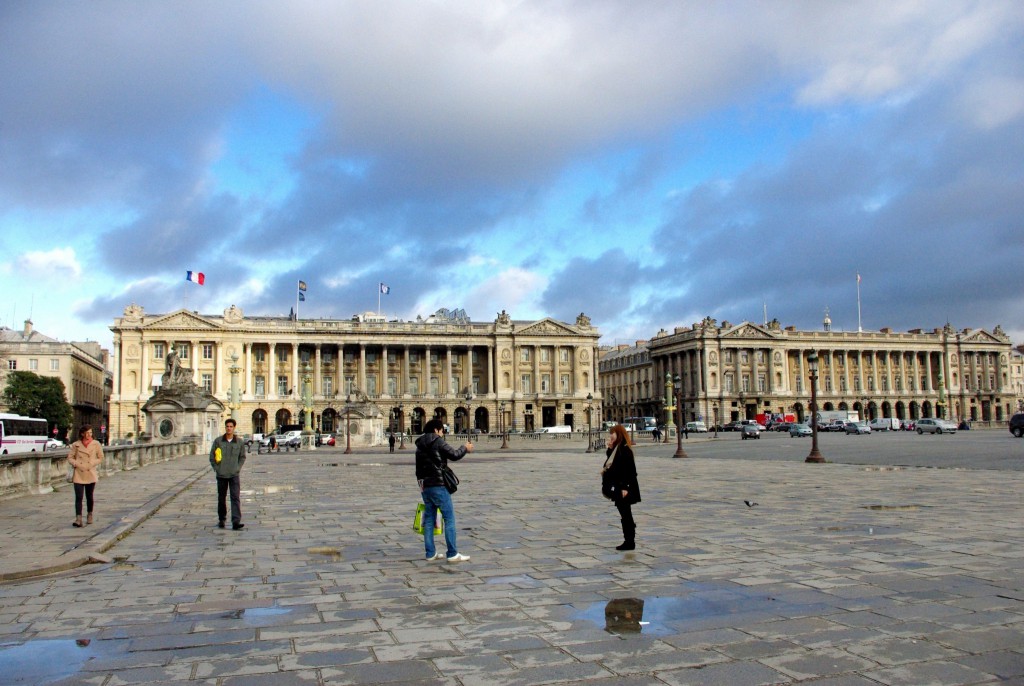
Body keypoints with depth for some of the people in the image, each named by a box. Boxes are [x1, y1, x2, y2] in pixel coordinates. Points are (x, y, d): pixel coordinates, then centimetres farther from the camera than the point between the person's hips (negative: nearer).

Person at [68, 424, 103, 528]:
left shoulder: (96, 444, 2)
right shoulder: (76, 445, 2)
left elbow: (100, 458, 8)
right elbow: (70, 457, 8)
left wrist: (93, 463, -7)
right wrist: (76, 464, -9)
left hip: (91, 474, 1)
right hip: (79, 474, -1)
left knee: (89, 496, 10)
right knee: (78, 497, -8)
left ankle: (90, 516, 29)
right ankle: (78, 519, -13)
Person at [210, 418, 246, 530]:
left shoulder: (239, 442, 1)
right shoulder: (218, 441, 0)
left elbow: (242, 457, 11)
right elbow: (212, 456, 6)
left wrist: (238, 468, -1)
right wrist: (216, 468, -3)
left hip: (234, 475, -1)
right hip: (221, 475, 1)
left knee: (236, 498, -10)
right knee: (221, 498, 12)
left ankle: (236, 522, -14)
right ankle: (221, 519, 29)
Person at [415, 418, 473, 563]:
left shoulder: (420, 445, 15)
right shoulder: (438, 441, -8)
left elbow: (419, 468, 17)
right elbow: (454, 455, -11)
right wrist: (465, 448, 8)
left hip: (424, 486, 8)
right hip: (438, 485, -8)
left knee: (429, 518, 11)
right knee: (449, 518, -3)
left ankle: (430, 554, 14)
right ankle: (452, 554, -4)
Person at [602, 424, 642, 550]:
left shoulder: (624, 449, -16)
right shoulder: (615, 449, 12)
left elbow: (629, 469, -20)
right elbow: (612, 466, 15)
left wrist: (625, 487, -23)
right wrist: (609, 449, 7)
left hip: (624, 487, -9)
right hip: (618, 486, 9)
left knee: (626, 514, -3)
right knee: (624, 514, 13)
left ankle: (630, 542, 3)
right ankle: (629, 540, 21)